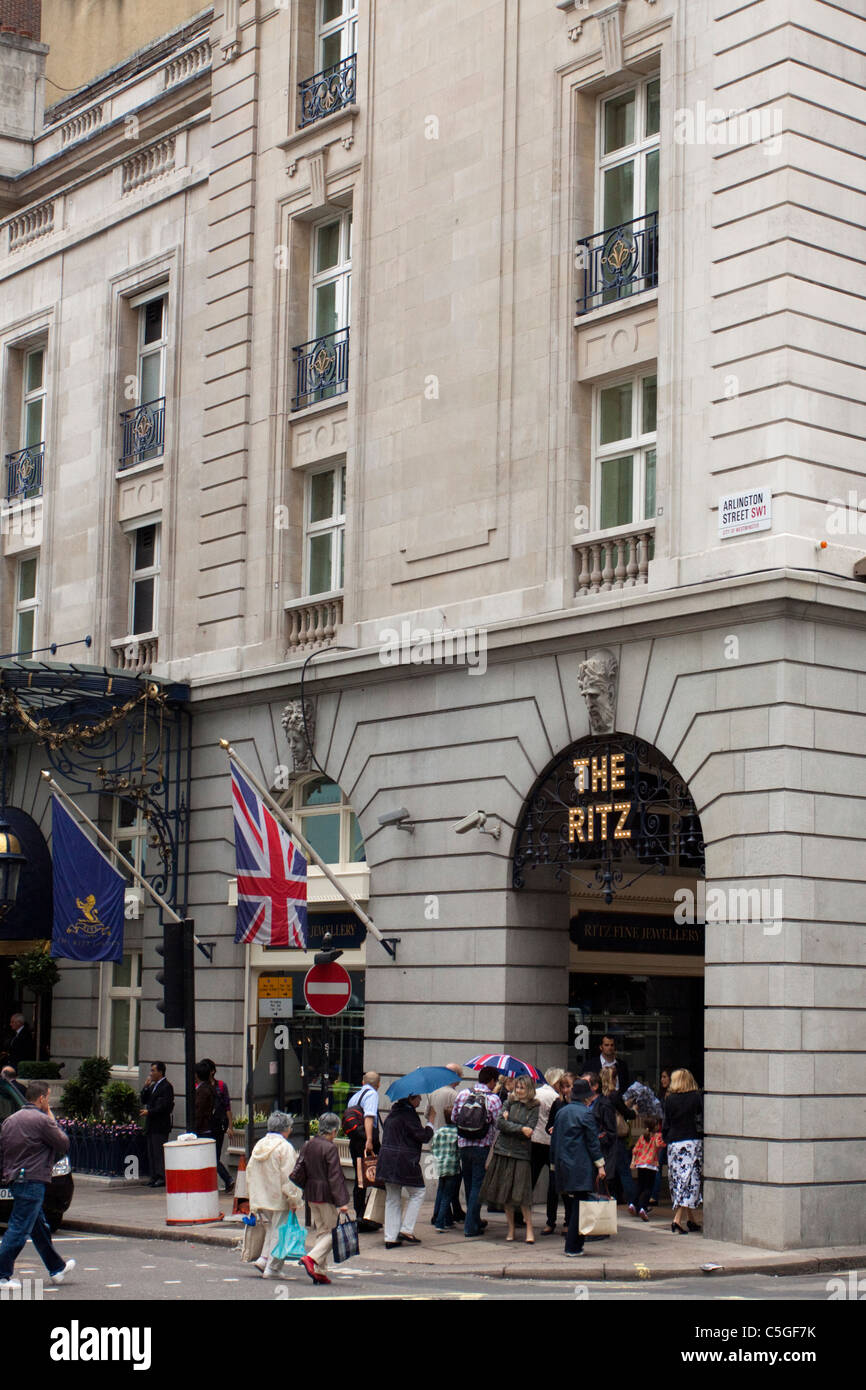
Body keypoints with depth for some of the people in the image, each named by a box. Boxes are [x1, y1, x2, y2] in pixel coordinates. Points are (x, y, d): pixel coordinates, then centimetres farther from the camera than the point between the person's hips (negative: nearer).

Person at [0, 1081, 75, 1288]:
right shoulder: (42, 1120, -14)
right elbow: (64, 1145, -5)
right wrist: (53, 1120, 5)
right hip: (32, 1181, -9)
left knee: (39, 1227, 19)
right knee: (19, 1229, -6)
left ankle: (57, 1268, 31)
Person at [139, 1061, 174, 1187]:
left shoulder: (166, 1086, -10)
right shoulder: (153, 1086, 19)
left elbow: (164, 1106, -17)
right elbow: (144, 1100, 16)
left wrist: (149, 1112, -19)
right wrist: (146, 1087, 4)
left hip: (161, 1126, -9)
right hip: (152, 1125, 9)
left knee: (159, 1151, -10)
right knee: (152, 1152, 10)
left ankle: (162, 1178, -8)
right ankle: (155, 1177, 14)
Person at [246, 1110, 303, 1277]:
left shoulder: (260, 1145, 9)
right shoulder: (284, 1147, -13)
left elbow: (250, 1171, 14)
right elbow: (287, 1177, -17)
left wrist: (253, 1198, 21)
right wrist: (294, 1199, -11)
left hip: (260, 1199, 7)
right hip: (279, 1199, -7)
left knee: (270, 1229, 19)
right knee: (278, 1232, 1)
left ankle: (263, 1259, 6)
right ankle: (272, 1268, 2)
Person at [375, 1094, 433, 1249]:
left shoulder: (392, 1112, 14)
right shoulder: (408, 1114, -14)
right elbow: (423, 1136, -16)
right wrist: (430, 1124, 2)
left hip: (387, 1160, 8)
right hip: (404, 1162, -8)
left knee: (392, 1199, 10)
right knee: (418, 1193, 8)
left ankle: (390, 1238, 9)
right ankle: (406, 1230, 3)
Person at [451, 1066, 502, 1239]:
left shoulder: (461, 1094, 1)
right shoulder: (493, 1099, -10)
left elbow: (454, 1118, 10)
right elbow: (499, 1125, -10)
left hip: (463, 1146, 4)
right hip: (482, 1147, -4)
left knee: (469, 1185, 18)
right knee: (477, 1186, 2)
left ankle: (475, 1222, 32)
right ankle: (470, 1227, 0)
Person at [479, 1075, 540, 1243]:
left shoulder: (534, 1108, 0)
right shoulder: (509, 1103, 10)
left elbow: (529, 1131, -10)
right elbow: (500, 1124, -3)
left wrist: (509, 1124, -6)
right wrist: (520, 1128, -13)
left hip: (521, 1154, -3)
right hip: (503, 1151, 4)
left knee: (521, 1194, -7)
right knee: (505, 1193, 6)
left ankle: (529, 1229, 4)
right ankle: (511, 1229, 16)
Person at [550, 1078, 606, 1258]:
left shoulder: (562, 1112, 12)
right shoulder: (584, 1114, -9)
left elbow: (554, 1140, 17)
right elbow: (593, 1141, -9)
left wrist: (555, 1162, 25)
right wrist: (600, 1165, -3)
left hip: (563, 1165, 7)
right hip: (580, 1166, -7)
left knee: (572, 1205, 14)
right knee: (579, 1206, -4)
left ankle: (573, 1244, 16)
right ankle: (573, 1247, -6)